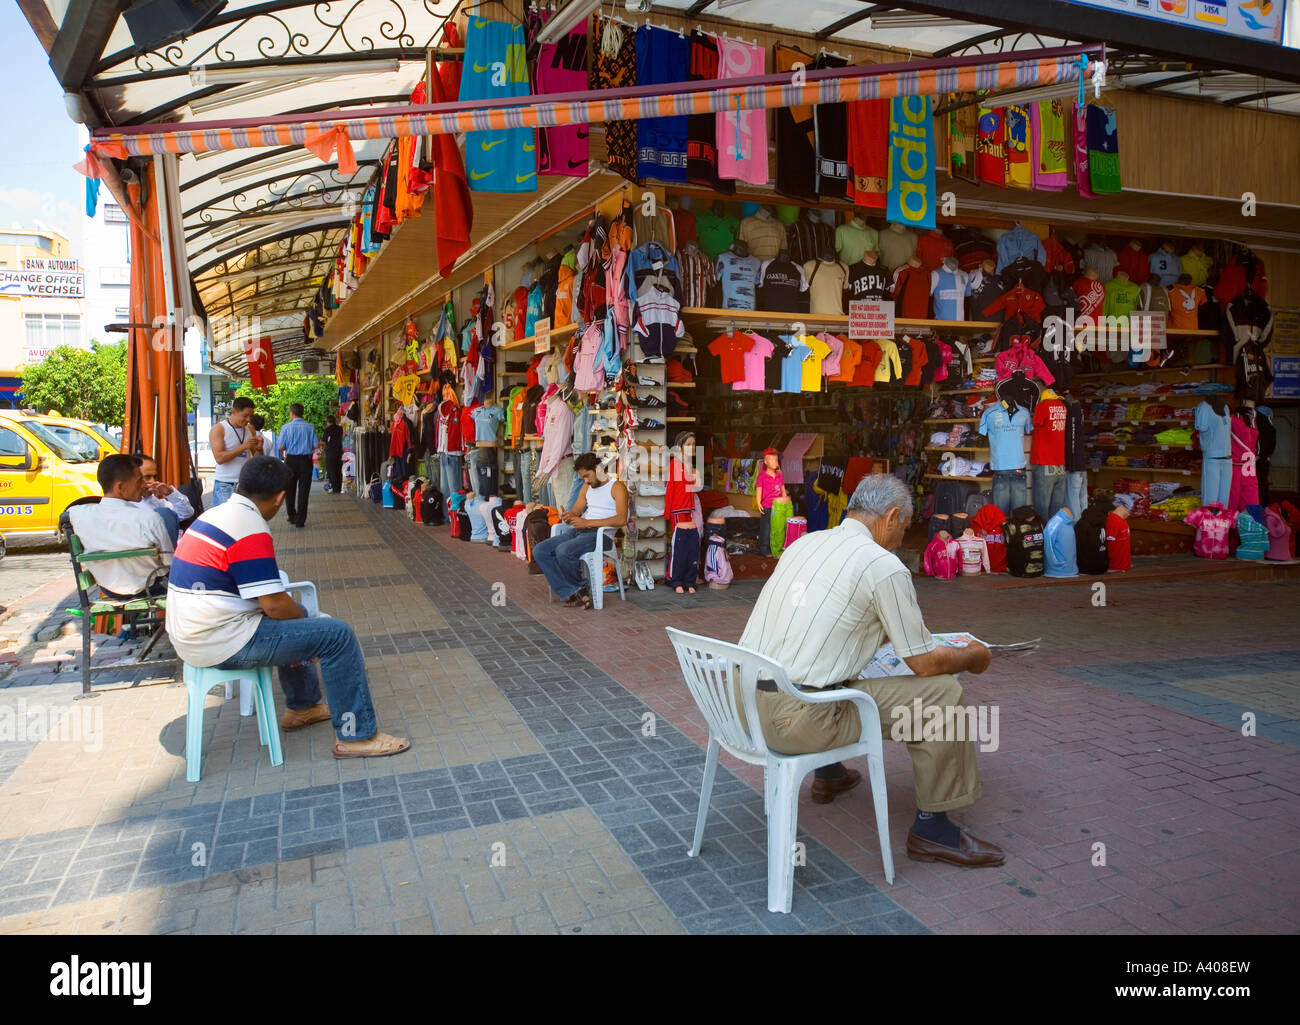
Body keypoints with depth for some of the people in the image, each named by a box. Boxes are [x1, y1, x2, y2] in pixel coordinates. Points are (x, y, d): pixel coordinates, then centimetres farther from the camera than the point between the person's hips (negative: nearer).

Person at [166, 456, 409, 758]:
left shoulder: (214, 515, 10)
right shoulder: (250, 529, -19)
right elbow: (274, 604, -20)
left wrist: (298, 614, 14)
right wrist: (308, 620, 0)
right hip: (222, 644, -10)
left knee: (293, 613, 29)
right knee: (338, 634, -10)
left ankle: (302, 707, 37)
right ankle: (356, 735, -4)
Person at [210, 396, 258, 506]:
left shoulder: (250, 429, 9)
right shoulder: (218, 429, -5)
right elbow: (219, 458, -15)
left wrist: (259, 447, -8)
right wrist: (243, 447, -22)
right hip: (225, 485, -4)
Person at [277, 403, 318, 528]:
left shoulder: (286, 427, -6)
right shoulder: (310, 427, -3)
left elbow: (281, 447, -7)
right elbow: (315, 446, -4)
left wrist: (284, 452, 15)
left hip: (291, 460, 0)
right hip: (306, 460, 0)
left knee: (290, 489, 16)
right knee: (303, 490, 3)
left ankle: (292, 516, 25)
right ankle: (300, 520, 2)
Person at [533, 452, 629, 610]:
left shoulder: (617, 486, -2)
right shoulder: (587, 487, 23)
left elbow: (621, 519, -16)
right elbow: (576, 511, 24)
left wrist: (588, 522, -21)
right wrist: (569, 516, -3)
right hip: (579, 532, 8)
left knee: (563, 550, -33)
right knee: (539, 551, -13)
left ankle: (581, 587, -7)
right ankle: (572, 592, -18)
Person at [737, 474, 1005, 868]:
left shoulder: (804, 543, 13)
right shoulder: (884, 565, -9)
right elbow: (925, 663, -3)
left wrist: (889, 633, 43)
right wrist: (972, 656, 19)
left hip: (743, 701, 8)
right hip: (796, 720, -8)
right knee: (941, 693, 3)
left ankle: (829, 774, 45)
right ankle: (933, 828, 15)